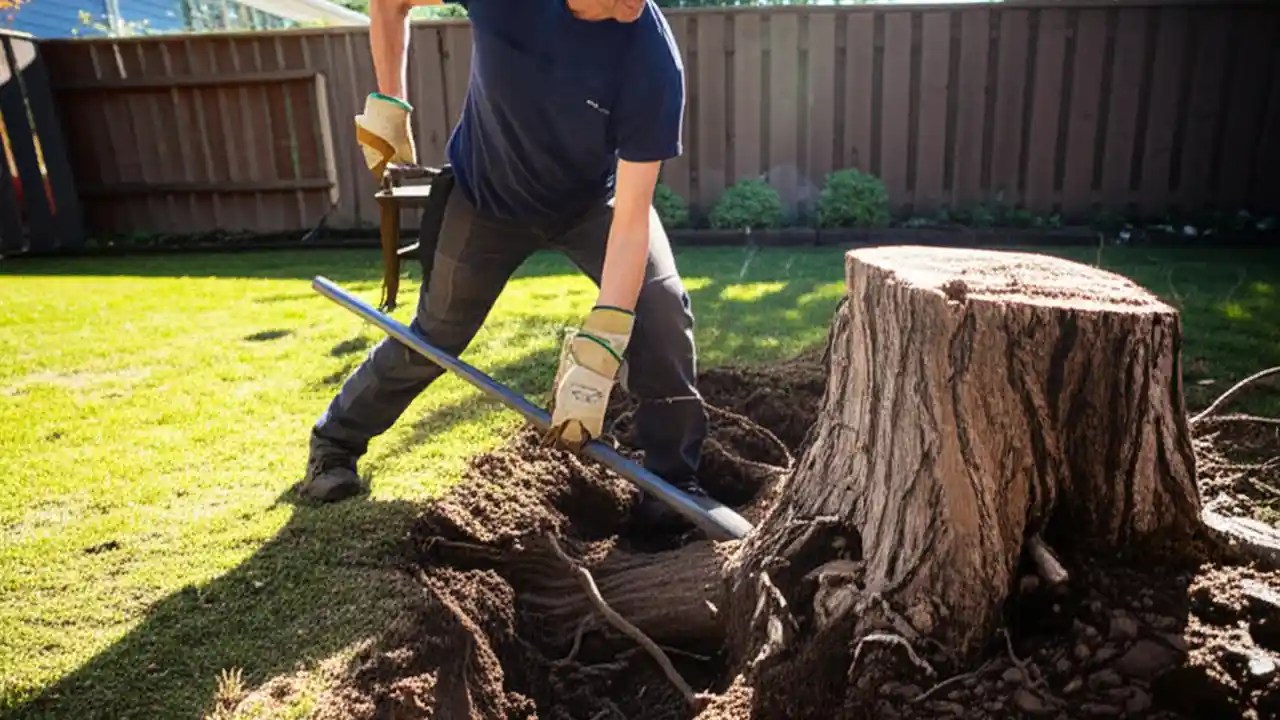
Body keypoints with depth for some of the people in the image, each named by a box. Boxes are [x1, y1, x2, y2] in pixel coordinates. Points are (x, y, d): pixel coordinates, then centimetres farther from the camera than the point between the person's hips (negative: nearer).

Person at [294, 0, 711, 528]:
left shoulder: (652, 58, -33)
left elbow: (632, 215, -36)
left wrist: (597, 356, -42)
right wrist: (387, 105, -14)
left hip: (593, 199, 0)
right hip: (486, 195, 0)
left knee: (660, 308, -22)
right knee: (435, 334, 9)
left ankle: (673, 481, -3)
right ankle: (334, 444, 34)